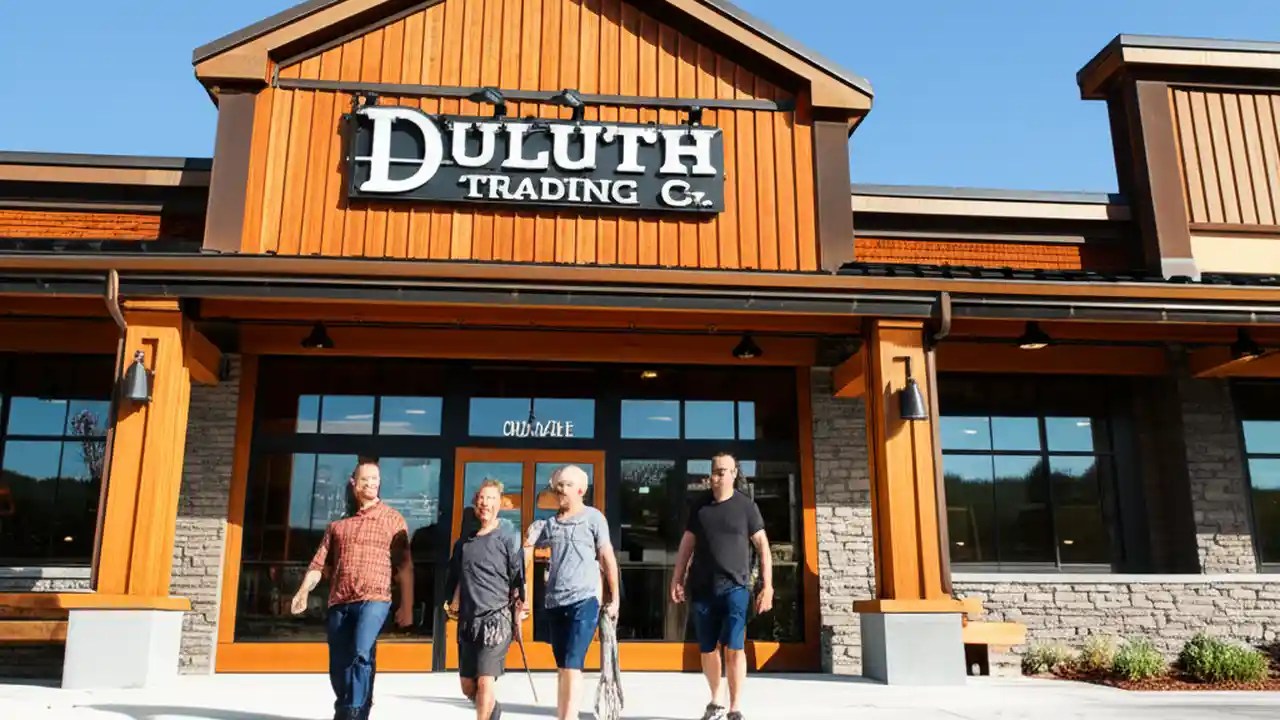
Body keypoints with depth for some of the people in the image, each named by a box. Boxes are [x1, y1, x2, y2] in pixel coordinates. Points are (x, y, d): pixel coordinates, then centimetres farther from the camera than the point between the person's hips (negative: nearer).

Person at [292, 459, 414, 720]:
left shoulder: (393, 519, 6)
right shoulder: (338, 522, 15)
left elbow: (405, 566, 3)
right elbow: (320, 562, 12)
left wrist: (406, 606, -2)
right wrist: (303, 591, -4)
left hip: (374, 598, -4)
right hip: (339, 602, 4)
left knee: (362, 654, -25)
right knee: (338, 667, 10)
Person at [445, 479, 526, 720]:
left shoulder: (509, 538, -3)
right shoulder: (464, 542, 13)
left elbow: (519, 578, -5)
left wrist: (521, 606, -13)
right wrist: (454, 602, 12)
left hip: (496, 619, -6)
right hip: (468, 620, 6)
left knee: (485, 681, -12)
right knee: (467, 685, 13)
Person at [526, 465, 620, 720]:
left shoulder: (593, 517, -1)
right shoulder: (549, 523, 11)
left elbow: (607, 558, -1)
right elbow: (526, 550, 13)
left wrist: (614, 599, -2)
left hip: (584, 601, -5)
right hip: (554, 603, 5)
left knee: (572, 665, -9)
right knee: (562, 667, 12)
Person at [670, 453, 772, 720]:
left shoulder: (746, 506, 1)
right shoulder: (700, 508, 9)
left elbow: (763, 547, 1)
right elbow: (686, 545, 13)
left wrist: (767, 586, -5)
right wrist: (677, 580, 7)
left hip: (735, 587, -3)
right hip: (702, 588, 3)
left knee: (734, 647, -8)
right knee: (707, 649, 9)